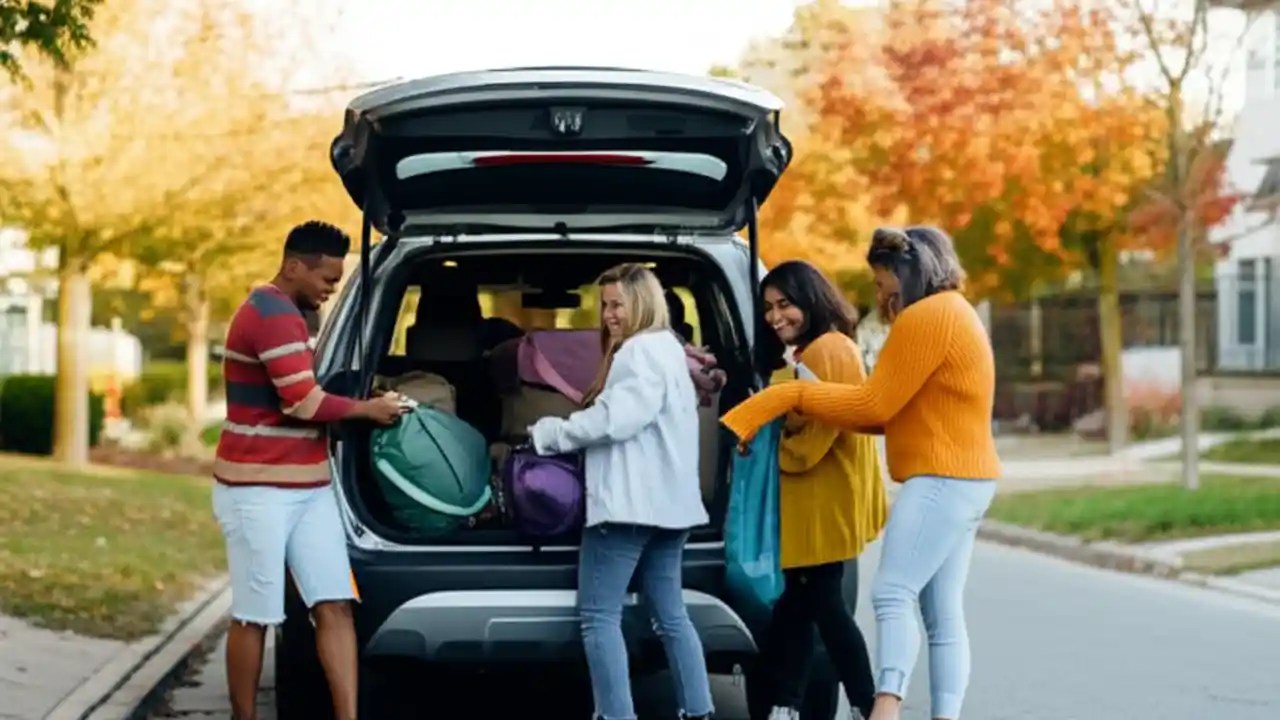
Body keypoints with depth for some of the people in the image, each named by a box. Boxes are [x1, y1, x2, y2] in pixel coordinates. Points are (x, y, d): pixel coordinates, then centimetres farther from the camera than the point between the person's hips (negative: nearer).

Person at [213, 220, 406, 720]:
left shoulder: (281, 312, 18)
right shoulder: (274, 313, -16)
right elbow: (304, 403, -21)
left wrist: (355, 408, 10)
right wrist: (367, 410, -7)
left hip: (307, 488, 10)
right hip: (259, 491, -10)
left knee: (335, 607, -1)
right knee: (254, 617, 0)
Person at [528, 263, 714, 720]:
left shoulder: (641, 350, -9)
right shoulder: (667, 348, 24)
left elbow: (616, 418, -21)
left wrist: (551, 434, -10)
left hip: (631, 502, -11)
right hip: (664, 501, 11)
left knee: (599, 615, -9)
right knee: (671, 615, 10)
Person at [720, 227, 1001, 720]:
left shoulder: (927, 317, -12)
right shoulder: (951, 313, 20)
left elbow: (874, 405, -14)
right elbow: (902, 410, 19)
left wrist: (797, 396, -5)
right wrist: (817, 406, 10)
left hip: (941, 480, -11)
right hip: (958, 481, 11)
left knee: (893, 595, -16)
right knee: (943, 614, 6)